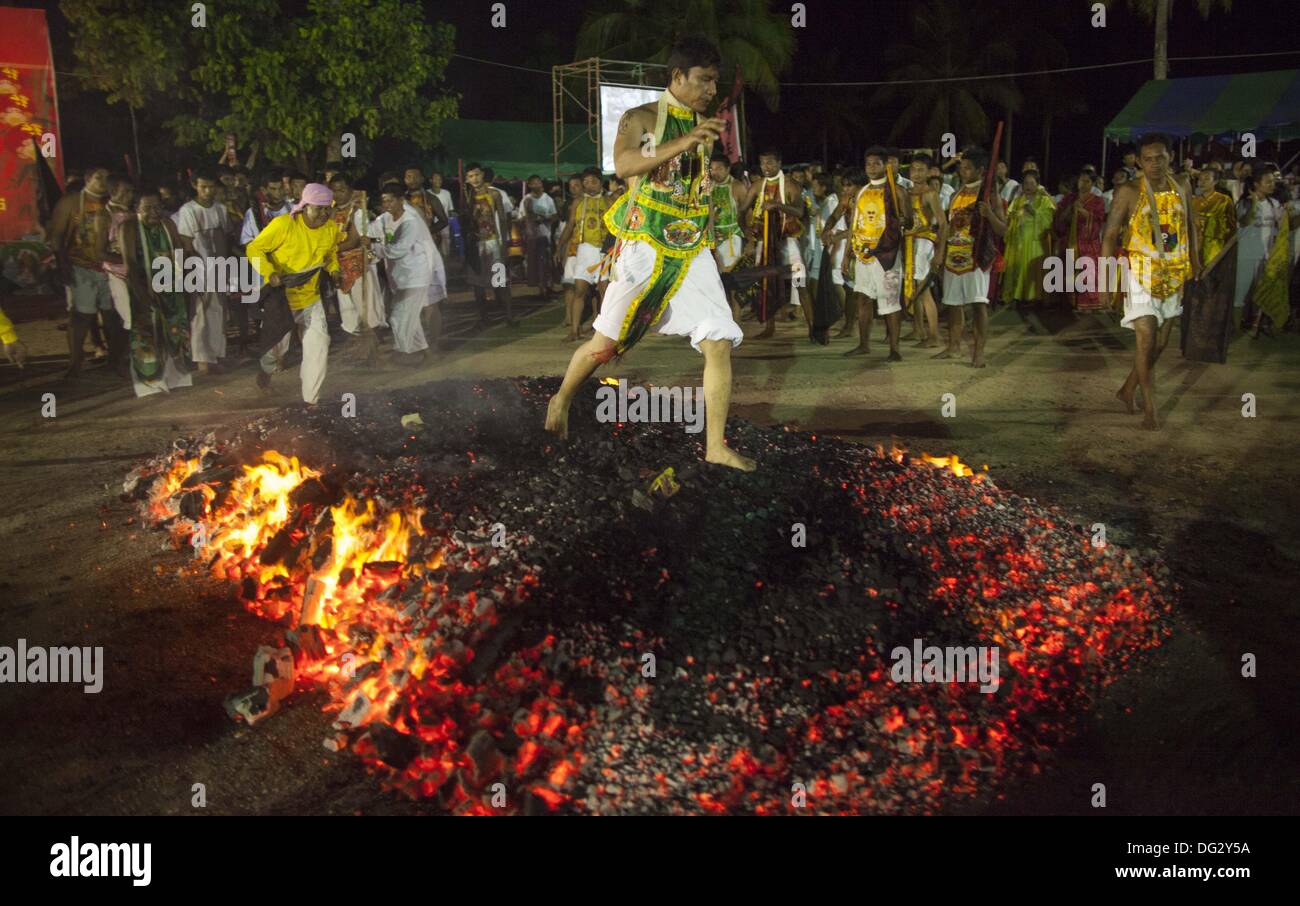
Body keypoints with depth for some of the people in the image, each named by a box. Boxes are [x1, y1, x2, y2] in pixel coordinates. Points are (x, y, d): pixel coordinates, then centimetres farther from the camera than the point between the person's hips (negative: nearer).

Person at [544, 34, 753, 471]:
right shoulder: (641, 119, -4)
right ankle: (561, 400, 32)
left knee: (720, 343, -7)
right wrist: (681, 144, -31)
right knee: (605, 343, 4)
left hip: (693, 250, 5)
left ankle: (716, 446, -1)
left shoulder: (707, 126, 12)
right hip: (645, 246, -4)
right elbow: (623, 164, -25)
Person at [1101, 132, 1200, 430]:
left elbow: (1189, 223, 21)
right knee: (1146, 340, -11)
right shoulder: (1129, 192, -9)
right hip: (1140, 274, -5)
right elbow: (1110, 236, -10)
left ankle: (1127, 389, 31)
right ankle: (1150, 409, -5)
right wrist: (1105, 282, -16)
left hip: (1174, 276, 5)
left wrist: (1194, 258, 11)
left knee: (1161, 343, 11)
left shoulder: (1180, 188, 5)